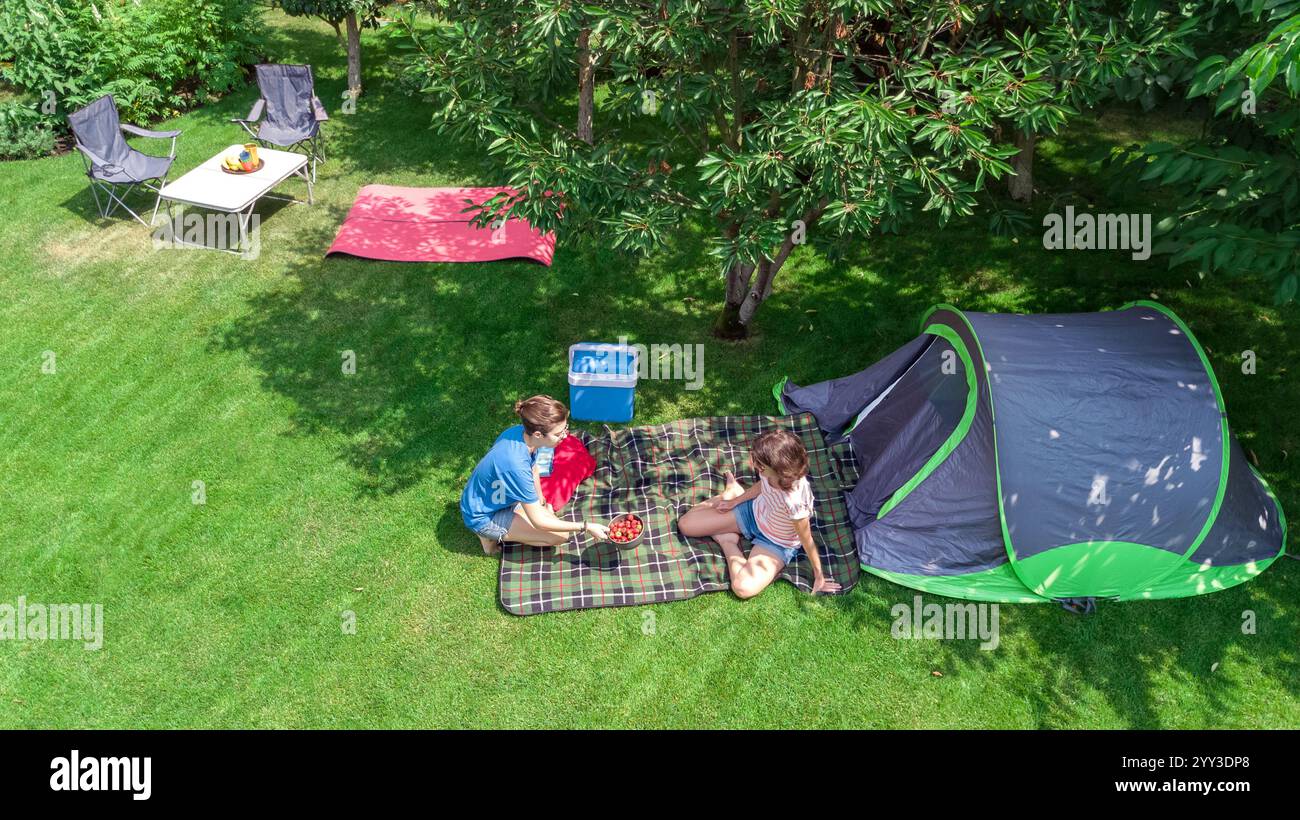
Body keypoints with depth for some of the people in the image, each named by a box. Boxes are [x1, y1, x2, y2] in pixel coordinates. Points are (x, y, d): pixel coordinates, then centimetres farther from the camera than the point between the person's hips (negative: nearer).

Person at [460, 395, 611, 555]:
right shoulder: (516, 465, -39)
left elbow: (534, 469, 8)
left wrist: (541, 502, 13)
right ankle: (492, 535, -1)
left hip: (496, 497, 8)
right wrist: (585, 527, -27)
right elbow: (538, 521, -29)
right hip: (482, 517, -8)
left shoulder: (521, 431, -16)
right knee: (561, 535, -11)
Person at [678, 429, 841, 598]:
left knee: (744, 588, -29)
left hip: (776, 544, -5)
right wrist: (736, 501, 9)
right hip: (753, 511, 5)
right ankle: (732, 491, 23)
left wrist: (819, 575, -12)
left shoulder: (794, 501, -43)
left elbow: (807, 541, -25)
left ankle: (728, 543, 1)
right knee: (685, 524, 5)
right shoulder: (770, 471, -27)